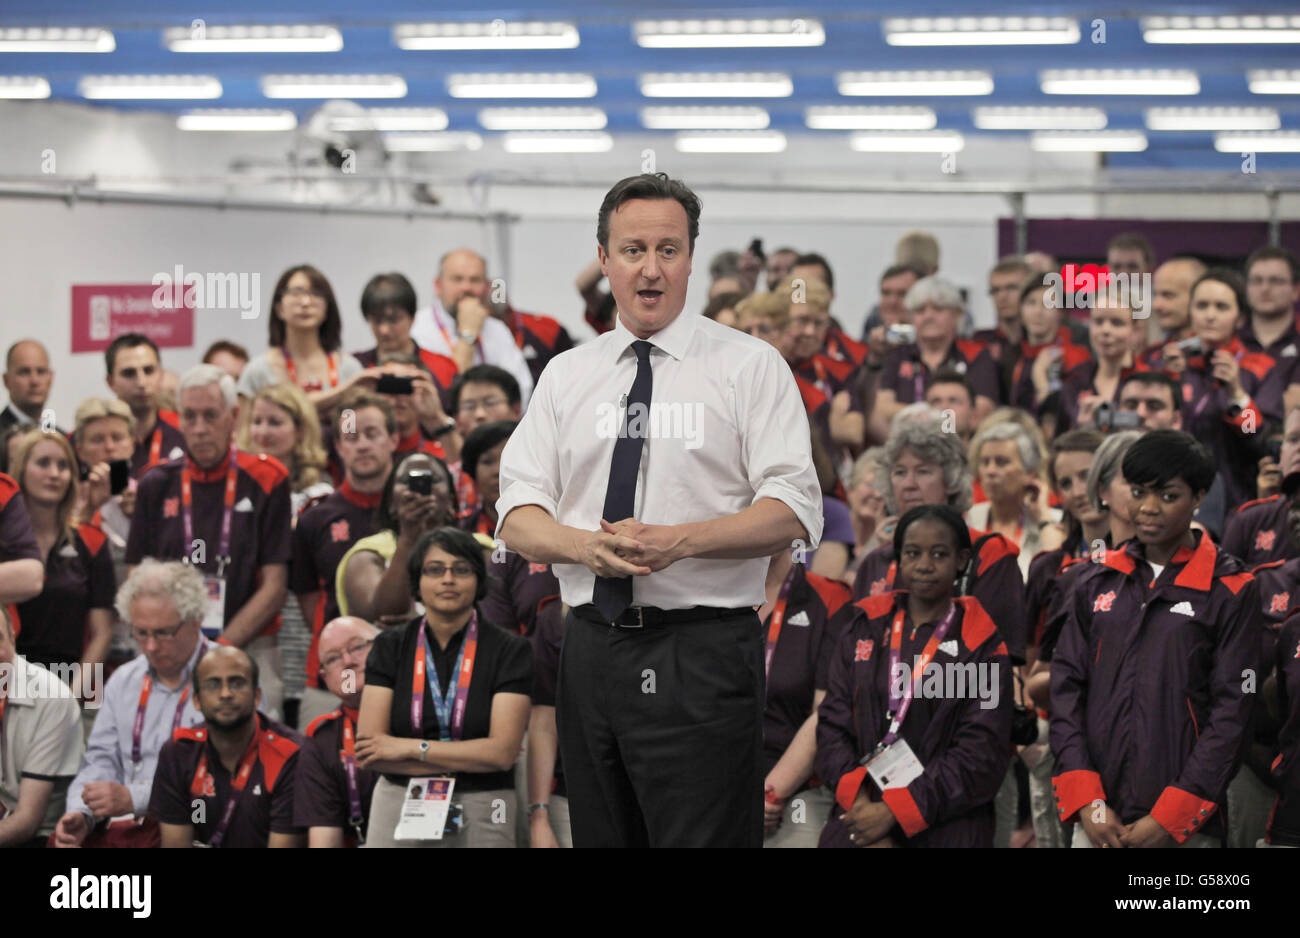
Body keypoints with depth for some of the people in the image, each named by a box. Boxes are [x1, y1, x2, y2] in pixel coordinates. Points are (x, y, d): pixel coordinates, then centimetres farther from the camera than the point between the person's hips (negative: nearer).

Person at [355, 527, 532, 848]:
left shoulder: (510, 650, 1)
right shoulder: (391, 647, 8)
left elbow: (503, 752, -9)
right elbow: (367, 751, -2)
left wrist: (412, 748, -6)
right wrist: (466, 759, -7)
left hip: (480, 818, -1)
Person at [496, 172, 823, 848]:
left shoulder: (750, 366, 2)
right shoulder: (566, 376, 14)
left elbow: (794, 512, -7)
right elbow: (517, 517, 8)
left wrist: (678, 541, -21)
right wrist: (584, 545, -14)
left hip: (703, 654, -4)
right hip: (592, 651, 4)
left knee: (704, 837, -10)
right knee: (601, 839, 8)